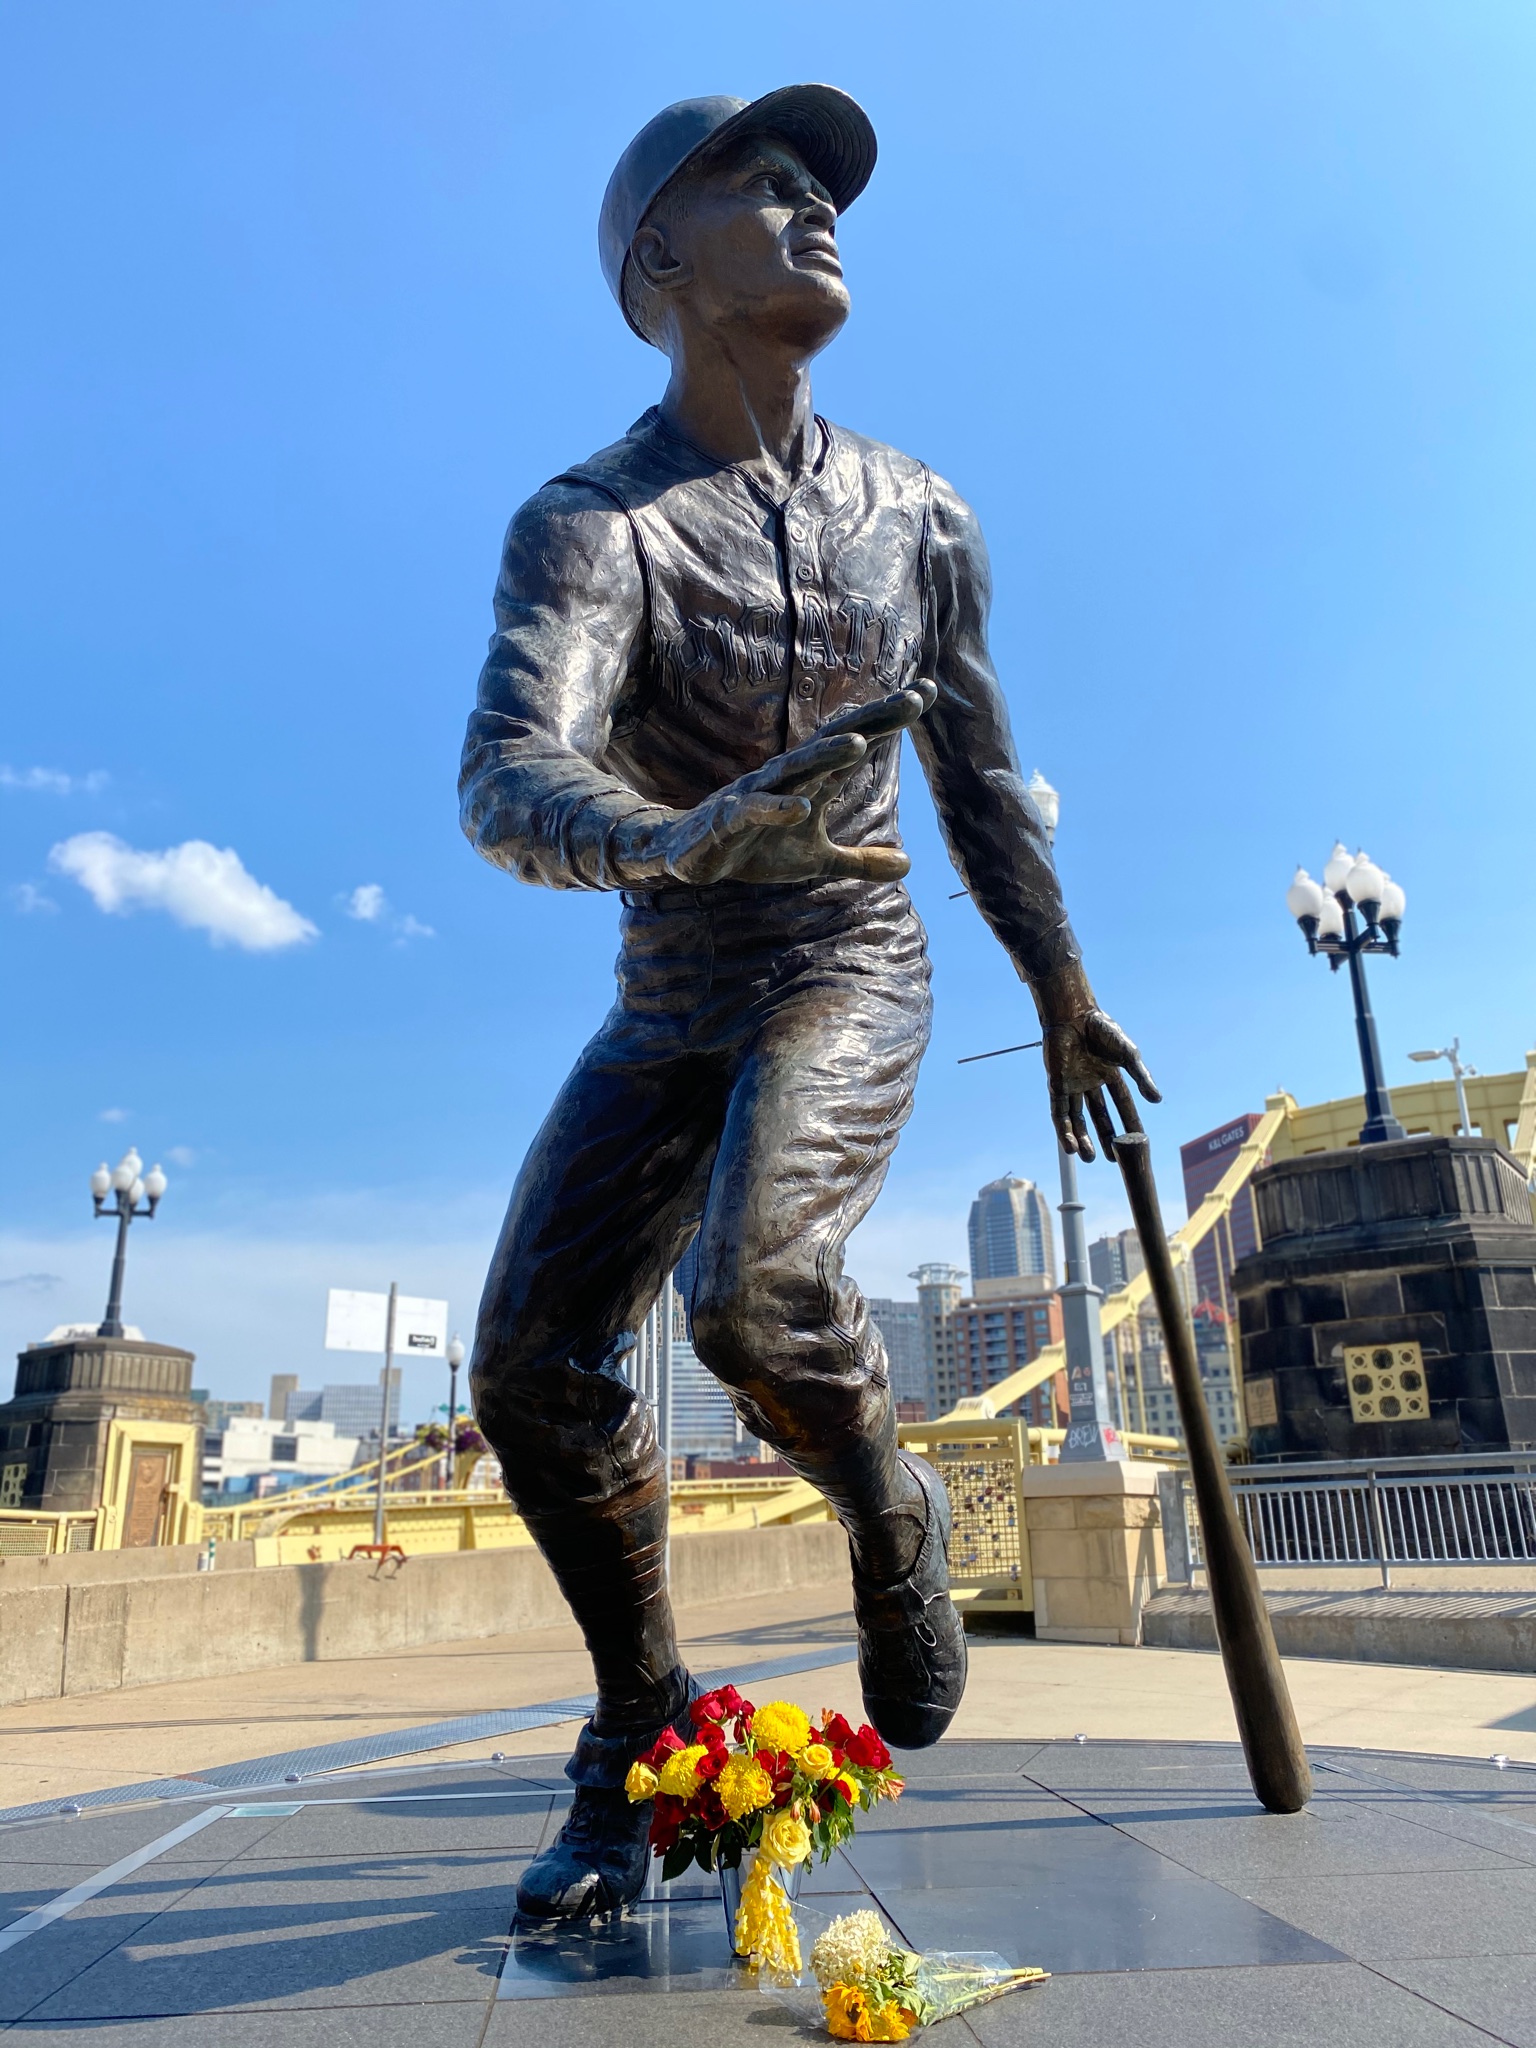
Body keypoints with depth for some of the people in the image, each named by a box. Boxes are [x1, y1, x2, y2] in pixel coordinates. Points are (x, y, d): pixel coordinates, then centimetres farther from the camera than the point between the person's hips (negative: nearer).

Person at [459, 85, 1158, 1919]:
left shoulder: (920, 516, 5)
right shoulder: (587, 522, -8)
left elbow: (979, 777, 13)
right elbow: (508, 785, -25)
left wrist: (1062, 995, 17)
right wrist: (672, 837, -48)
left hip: (851, 969, 0)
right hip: (669, 997, 1)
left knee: (756, 1285, -28)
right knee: (532, 1358, -10)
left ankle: (894, 1521, 7)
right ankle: (643, 1735, 13)